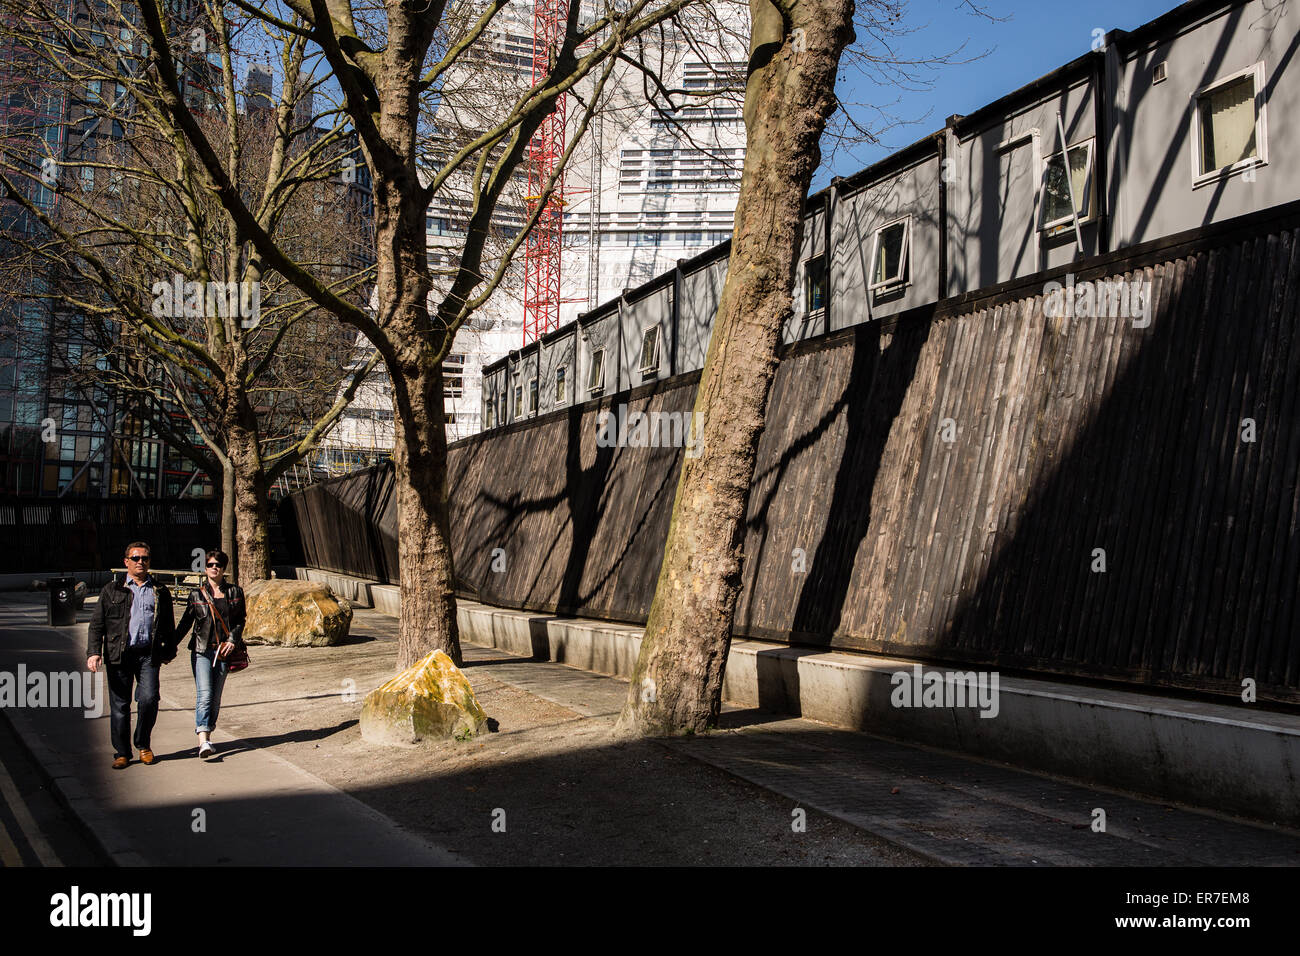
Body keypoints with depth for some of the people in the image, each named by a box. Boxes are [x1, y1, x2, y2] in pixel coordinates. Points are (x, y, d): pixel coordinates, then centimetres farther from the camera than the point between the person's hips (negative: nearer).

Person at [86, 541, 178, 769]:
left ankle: (143, 744, 11)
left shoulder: (160, 591, 13)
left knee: (149, 698, -11)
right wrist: (94, 652, -5)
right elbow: (97, 624, 6)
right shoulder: (112, 590, 9)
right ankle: (122, 752, 15)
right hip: (119, 655, 0)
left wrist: (169, 651, 18)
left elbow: (169, 625, 21)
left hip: (149, 654, 0)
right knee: (119, 705, 3)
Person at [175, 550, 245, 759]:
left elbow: (240, 620, 9)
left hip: (224, 651, 2)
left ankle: (207, 732, 19)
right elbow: (184, 623, 9)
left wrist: (233, 640, -7)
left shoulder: (235, 592, 8)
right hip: (201, 650, -1)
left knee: (215, 697, 4)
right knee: (204, 694, -14)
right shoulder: (197, 595, 6)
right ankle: (203, 740, -22)